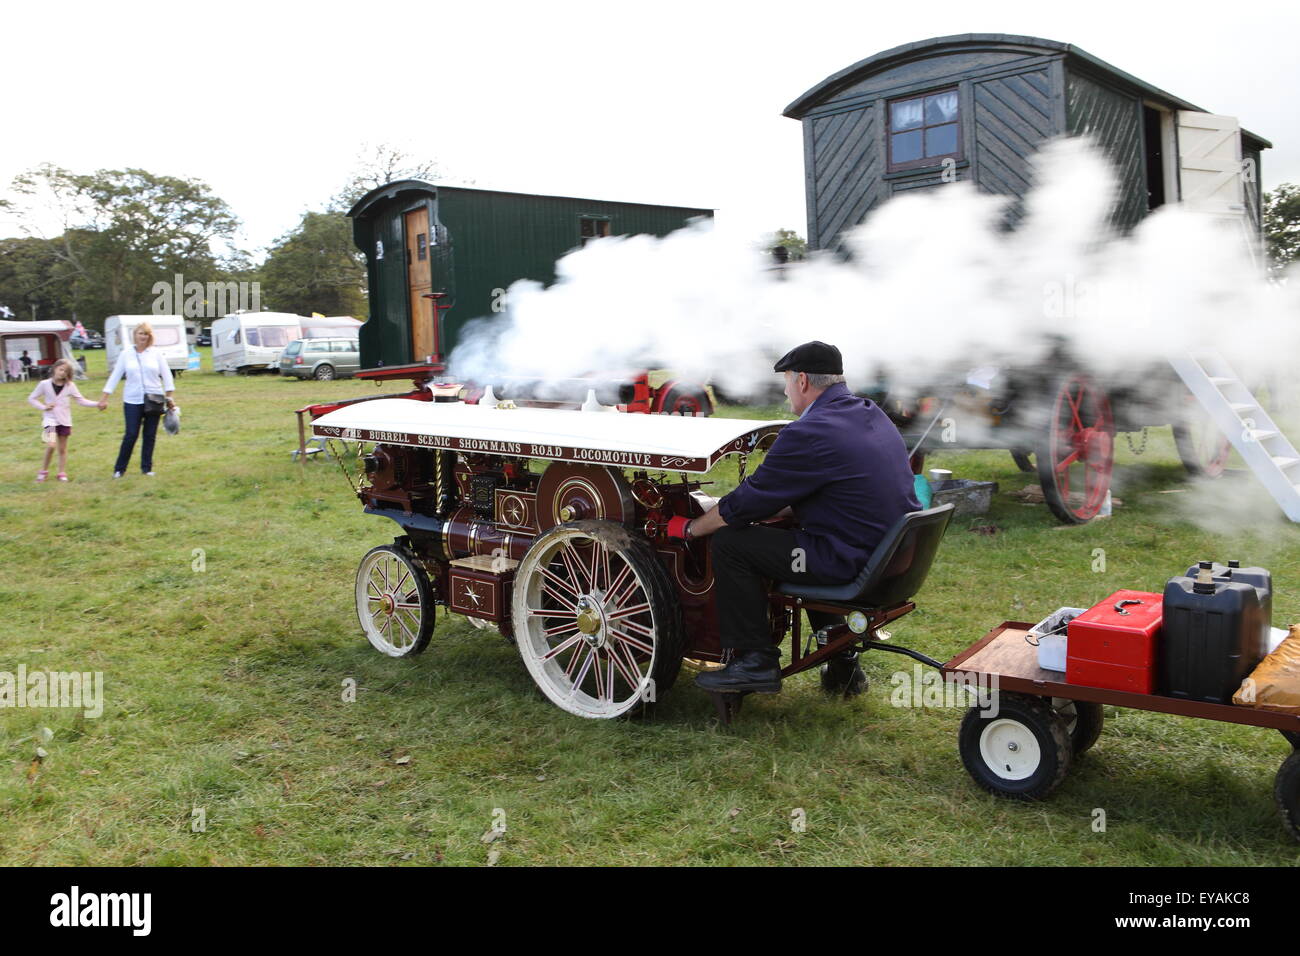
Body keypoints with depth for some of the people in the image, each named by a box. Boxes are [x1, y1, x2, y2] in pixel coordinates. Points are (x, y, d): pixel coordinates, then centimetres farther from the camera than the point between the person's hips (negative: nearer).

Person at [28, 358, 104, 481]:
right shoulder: (45, 384, -4)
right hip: (50, 419, -2)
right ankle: (43, 471, 2)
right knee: (51, 445, -16)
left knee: (63, 448, 9)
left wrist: (96, 404, -16)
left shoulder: (70, 385, -2)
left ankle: (62, 473, 18)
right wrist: (43, 407, -10)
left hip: (64, 420, 2)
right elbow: (31, 399, 4)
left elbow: (81, 400, -2)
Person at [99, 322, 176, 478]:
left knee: (150, 435, 5)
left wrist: (169, 397, -4)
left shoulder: (156, 353, 3)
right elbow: (115, 376, 5)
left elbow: (166, 375, 3)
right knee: (131, 435, -4)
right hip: (132, 401, -1)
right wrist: (104, 398, 3)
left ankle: (147, 467, 17)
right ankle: (119, 468, 9)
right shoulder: (126, 354, 4)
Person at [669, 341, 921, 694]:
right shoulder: (872, 414, 11)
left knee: (729, 542, -4)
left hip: (853, 561, -9)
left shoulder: (807, 434, -17)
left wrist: (689, 528, 5)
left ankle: (755, 662, 4)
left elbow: (745, 505, -10)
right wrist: (775, 510, 22)